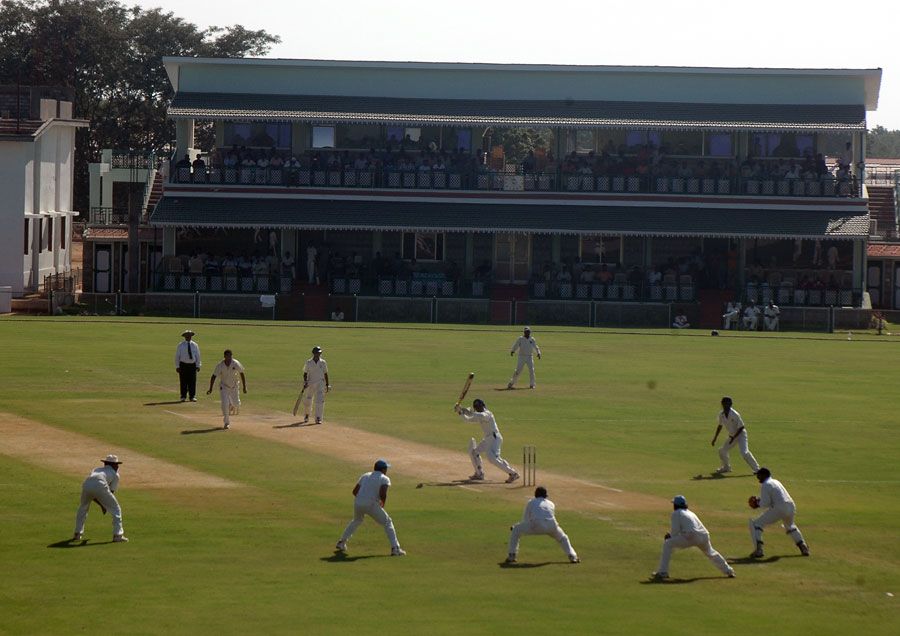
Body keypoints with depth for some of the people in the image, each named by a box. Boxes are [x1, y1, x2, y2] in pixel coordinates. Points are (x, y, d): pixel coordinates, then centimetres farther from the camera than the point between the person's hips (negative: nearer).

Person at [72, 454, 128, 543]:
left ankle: (77, 534, 25)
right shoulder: (115, 474, 26)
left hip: (86, 485, 4)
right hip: (100, 486, -4)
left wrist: (101, 505, 37)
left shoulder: (96, 470, 38)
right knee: (116, 509, 12)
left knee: (83, 509, 30)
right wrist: (104, 505, 37)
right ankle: (117, 535, 5)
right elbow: (112, 491, 23)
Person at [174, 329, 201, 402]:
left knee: (192, 381, -1)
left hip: (192, 365, 2)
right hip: (183, 365, -2)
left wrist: (198, 366, 5)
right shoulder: (180, 345, 2)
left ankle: (192, 396, 4)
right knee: (183, 381, -1)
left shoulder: (195, 345, 8)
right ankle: (183, 396, 5)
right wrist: (177, 366, -3)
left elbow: (198, 356, 12)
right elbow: (177, 356, 3)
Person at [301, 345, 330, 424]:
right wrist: (305, 382, -11)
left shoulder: (323, 362, 3)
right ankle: (306, 415, 36)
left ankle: (318, 418, -14)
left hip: (320, 384, 0)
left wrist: (327, 385, 9)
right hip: (310, 384, 0)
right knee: (307, 401, 7)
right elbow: (305, 373, 4)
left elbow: (325, 374, 9)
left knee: (320, 401, -14)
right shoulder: (308, 362, 0)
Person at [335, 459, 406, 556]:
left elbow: (355, 491, 17)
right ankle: (395, 548, -4)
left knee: (357, 520, 34)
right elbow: (382, 494, -14)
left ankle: (341, 543, 35)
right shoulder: (384, 479, 3)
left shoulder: (365, 476, 20)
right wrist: (383, 503, 4)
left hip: (358, 503, 5)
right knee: (387, 522, 7)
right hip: (371, 504, -5)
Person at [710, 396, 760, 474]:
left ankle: (756, 469, -17)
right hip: (732, 436, 7)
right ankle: (726, 467, 33)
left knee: (744, 452, -23)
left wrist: (733, 438, -21)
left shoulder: (735, 414, -25)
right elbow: (720, 426, 12)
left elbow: (741, 427, -20)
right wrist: (715, 438, 14)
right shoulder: (721, 414, -5)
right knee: (722, 451, 10)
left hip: (740, 434, -7)